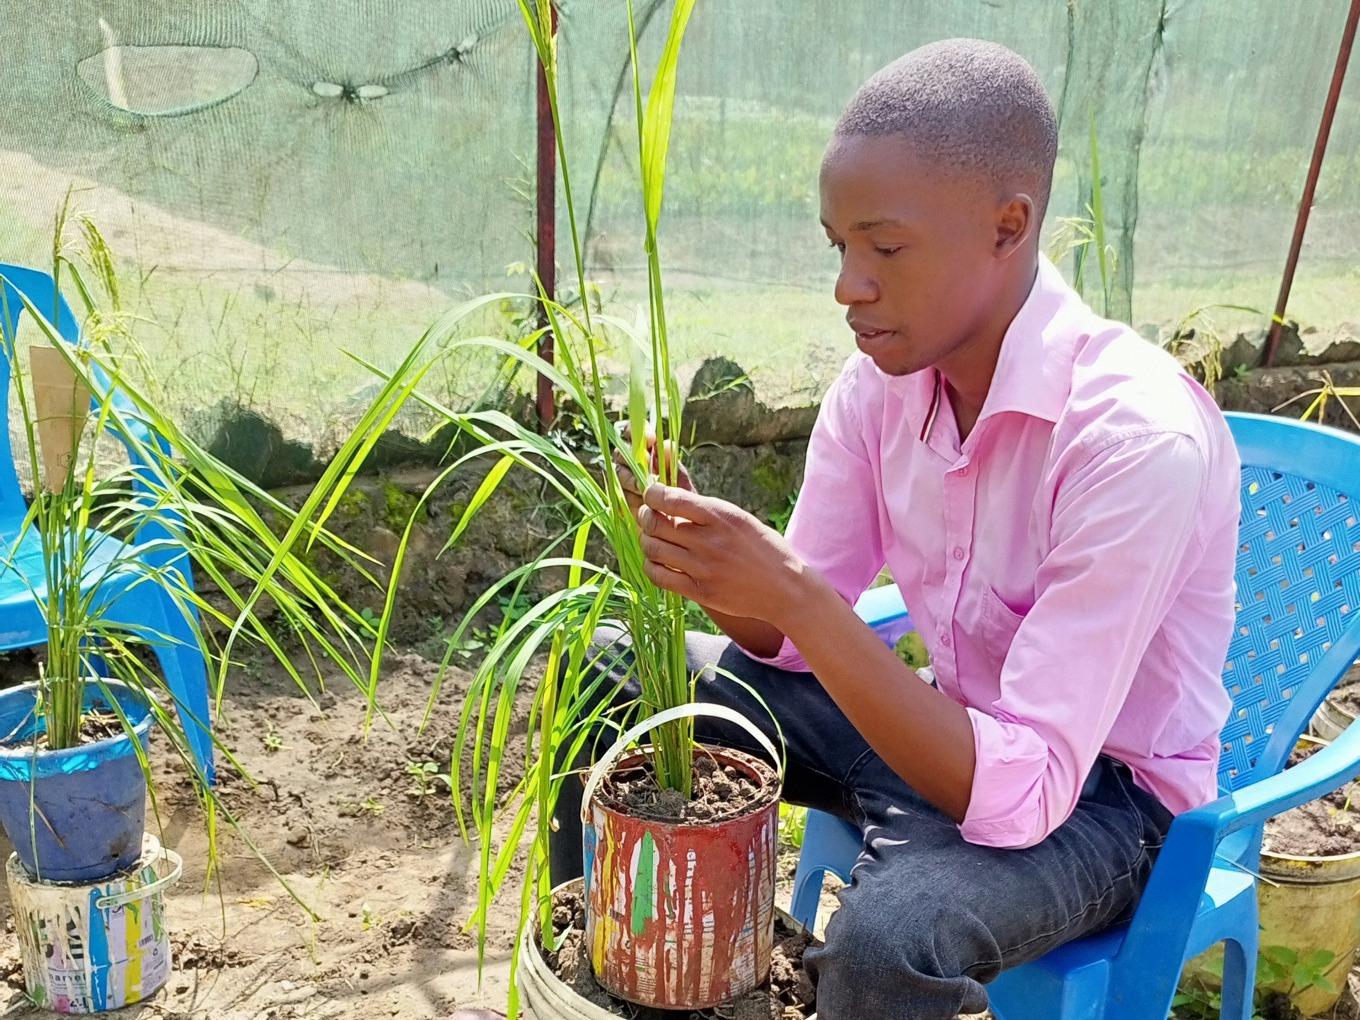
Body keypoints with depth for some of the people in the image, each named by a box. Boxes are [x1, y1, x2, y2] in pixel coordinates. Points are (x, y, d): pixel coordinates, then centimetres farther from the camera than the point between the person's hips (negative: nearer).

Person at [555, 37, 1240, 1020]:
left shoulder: (1141, 438, -29)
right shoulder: (881, 381, -9)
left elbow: (1022, 793, -31)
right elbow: (789, 637, 0)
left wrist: (796, 595, -38)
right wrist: (718, 572, -22)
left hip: (1099, 790, -6)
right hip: (947, 726, 6)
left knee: (886, 938, -37)